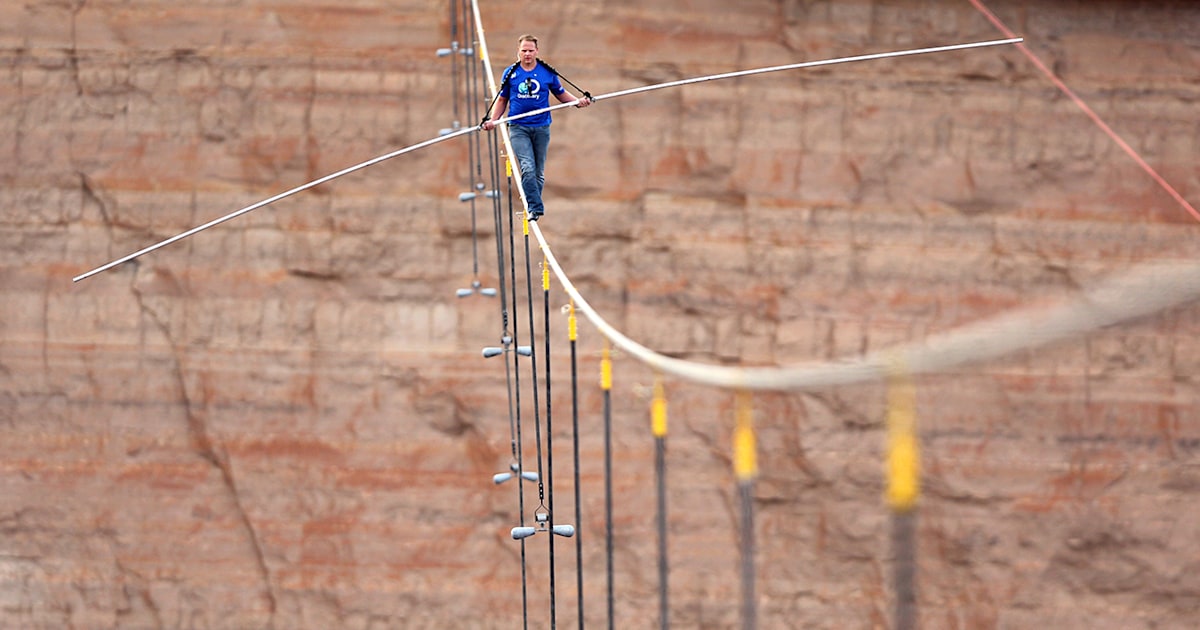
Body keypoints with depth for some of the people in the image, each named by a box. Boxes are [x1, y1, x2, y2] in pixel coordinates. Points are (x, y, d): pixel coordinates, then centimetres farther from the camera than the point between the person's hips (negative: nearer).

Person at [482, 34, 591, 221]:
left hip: (541, 127, 1)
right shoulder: (510, 73, 4)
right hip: (518, 128, -1)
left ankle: (532, 207, 19)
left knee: (539, 172, 6)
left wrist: (578, 101, -2)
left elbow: (561, 93, 15)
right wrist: (492, 120, 2)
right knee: (528, 168, -17)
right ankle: (535, 208, -19)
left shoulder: (547, 72, 4)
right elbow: (502, 100, 14)